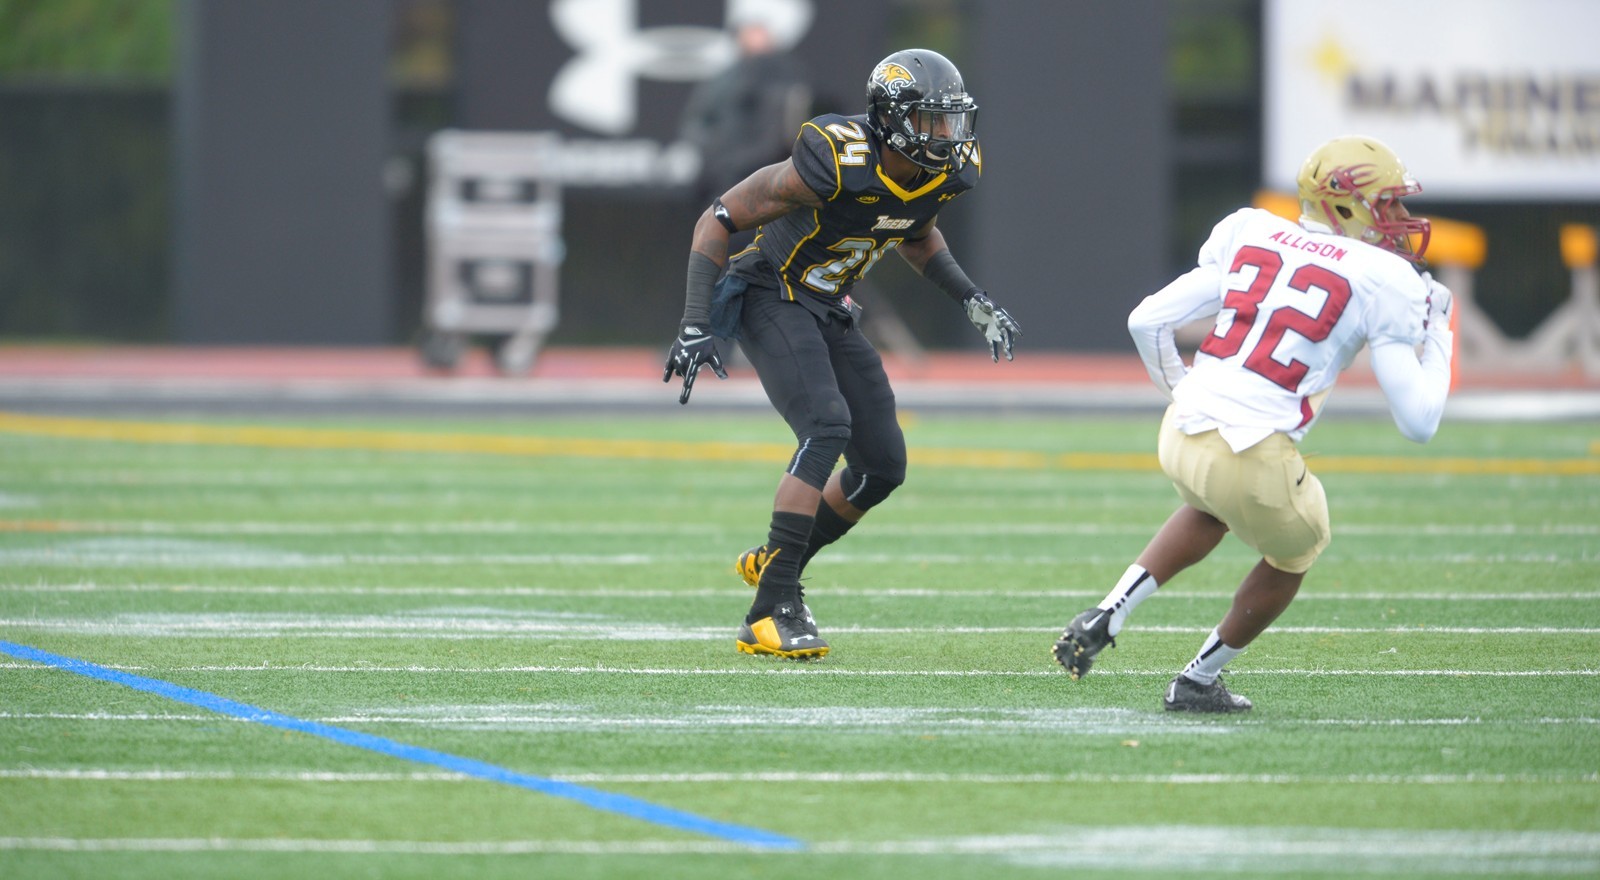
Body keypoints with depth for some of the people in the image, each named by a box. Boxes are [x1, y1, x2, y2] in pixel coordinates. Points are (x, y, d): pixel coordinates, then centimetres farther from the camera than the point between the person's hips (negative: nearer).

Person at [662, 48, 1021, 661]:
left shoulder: (947, 173, -7)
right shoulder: (834, 165, -30)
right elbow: (718, 219, -21)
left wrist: (973, 302, 7)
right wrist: (695, 325, -25)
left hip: (828, 311, 8)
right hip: (770, 296, -8)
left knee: (883, 466, 5)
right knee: (827, 428, -27)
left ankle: (775, 564, 28)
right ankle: (770, 614, -28)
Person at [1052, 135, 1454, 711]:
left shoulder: (1252, 237, 12)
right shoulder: (1382, 283, -2)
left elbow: (1147, 321, 13)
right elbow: (1418, 422, -3)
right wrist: (1437, 334, 13)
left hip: (1180, 438, 5)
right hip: (1252, 457, -5)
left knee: (1211, 512, 39)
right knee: (1293, 551, 28)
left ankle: (1105, 618, 23)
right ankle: (1198, 681, 35)